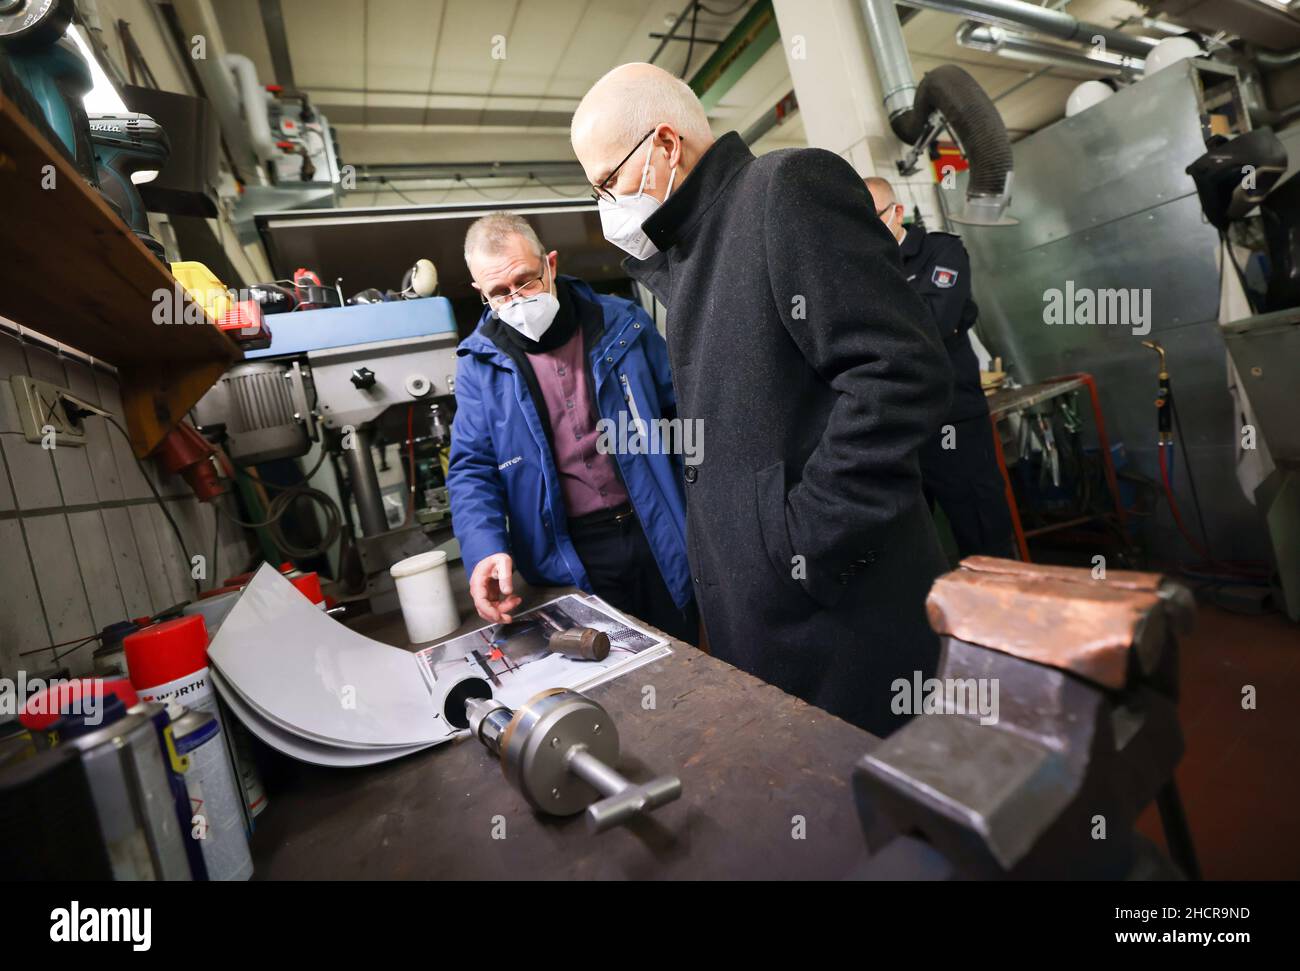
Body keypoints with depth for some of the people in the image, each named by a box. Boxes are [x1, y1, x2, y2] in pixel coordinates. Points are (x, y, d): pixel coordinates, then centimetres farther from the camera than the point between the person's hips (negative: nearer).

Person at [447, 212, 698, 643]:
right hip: (571, 559, 0)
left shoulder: (622, 323, 0)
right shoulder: (480, 362, 0)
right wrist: (485, 549, -20)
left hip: (659, 536, 1)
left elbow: (683, 411, 5)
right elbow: (471, 469, -2)